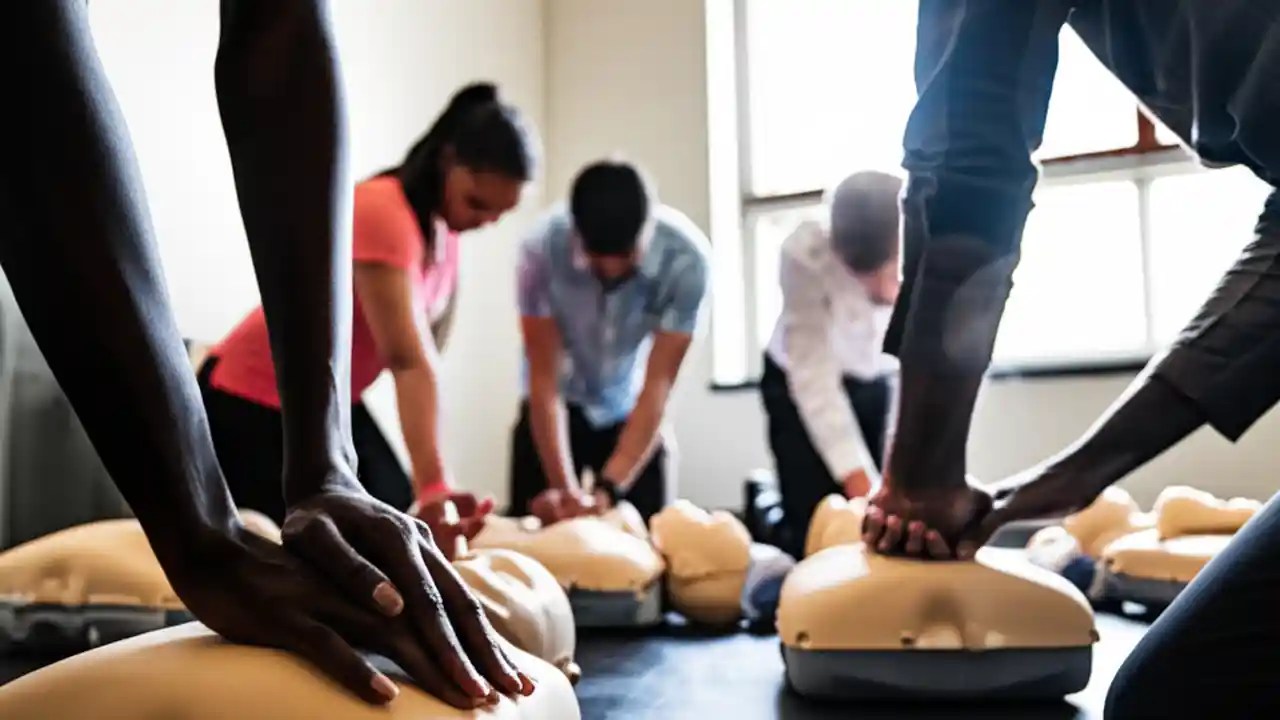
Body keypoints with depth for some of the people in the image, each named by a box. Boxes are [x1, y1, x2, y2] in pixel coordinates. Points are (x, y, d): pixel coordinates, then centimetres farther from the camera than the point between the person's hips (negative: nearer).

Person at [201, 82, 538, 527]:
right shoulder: (384, 212, -27)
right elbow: (410, 361, -38)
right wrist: (433, 484, -45)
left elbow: (427, 354, -2)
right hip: (251, 404, -8)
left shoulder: (444, 227, 1)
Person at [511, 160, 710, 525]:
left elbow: (657, 385, -27)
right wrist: (565, 487, -29)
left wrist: (607, 490, -33)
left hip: (631, 410, 0)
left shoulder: (686, 257, -29)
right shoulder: (543, 247, -29)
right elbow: (543, 378, -23)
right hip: (561, 409, 0)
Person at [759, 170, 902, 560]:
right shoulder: (804, 254, -33)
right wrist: (860, 483, -36)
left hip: (887, 382, 2)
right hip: (802, 385, -2)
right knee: (814, 529, -9)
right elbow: (815, 379, -30)